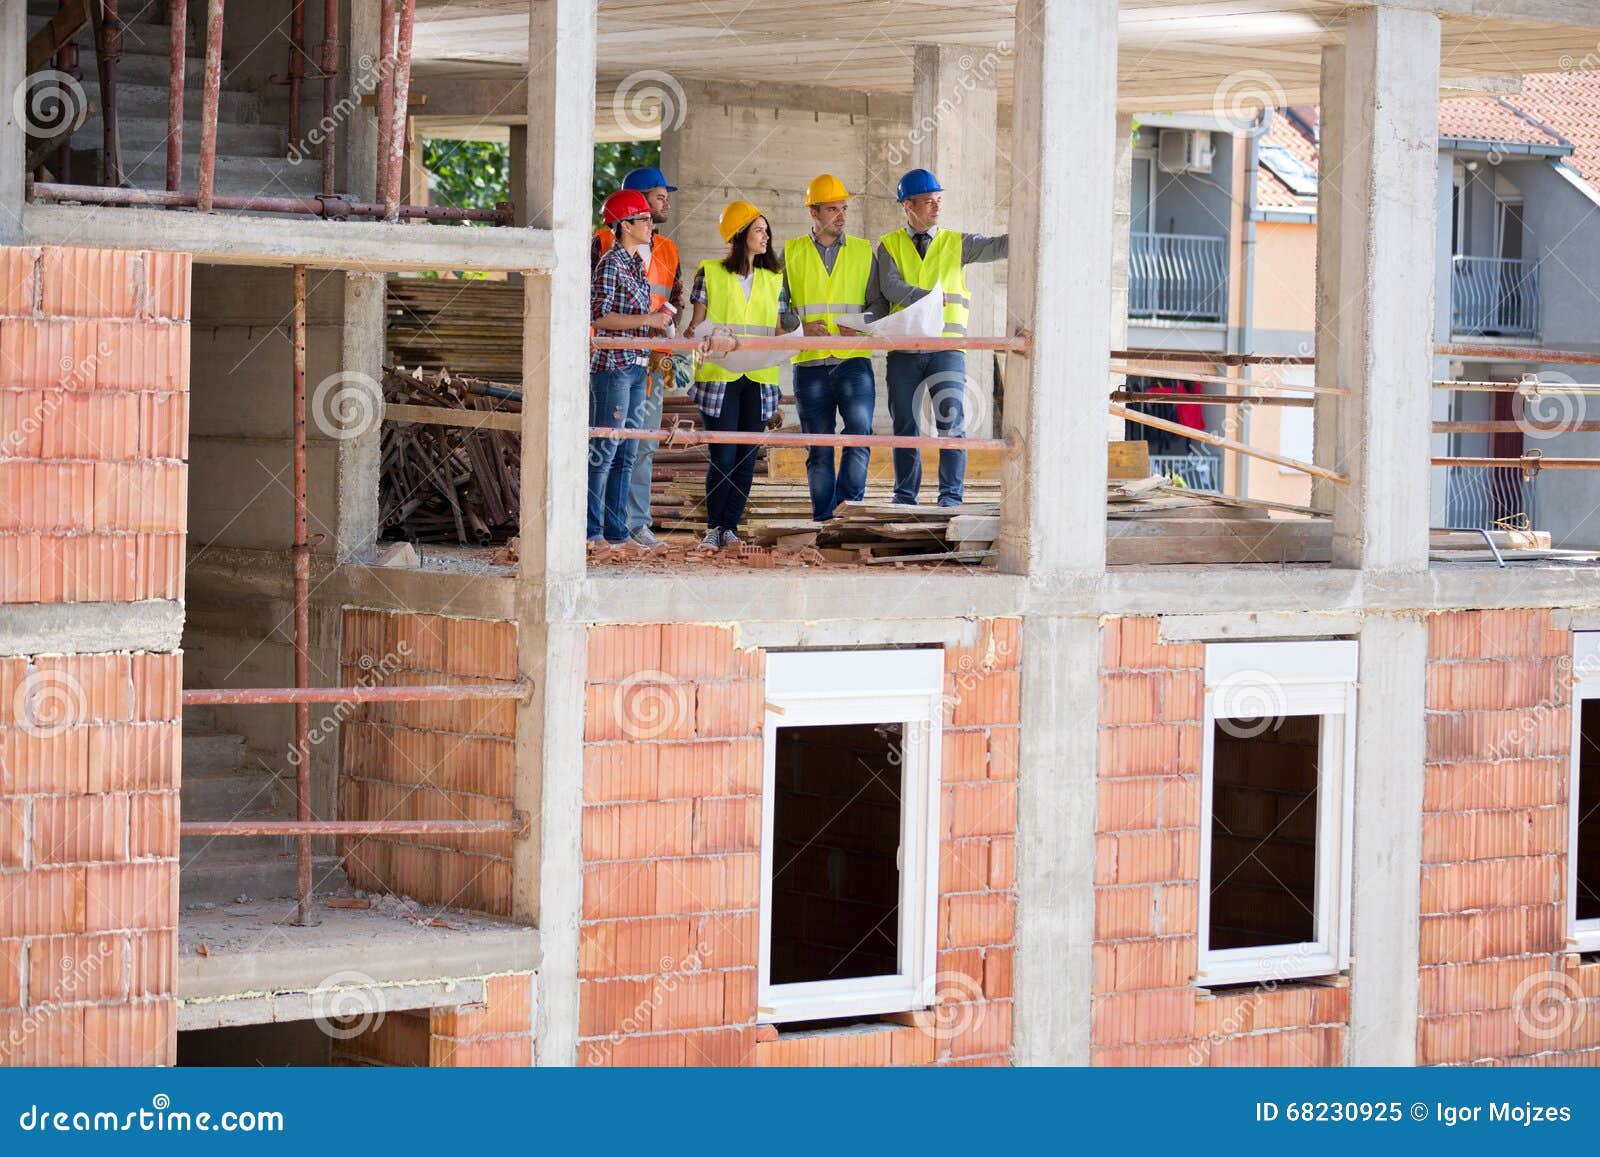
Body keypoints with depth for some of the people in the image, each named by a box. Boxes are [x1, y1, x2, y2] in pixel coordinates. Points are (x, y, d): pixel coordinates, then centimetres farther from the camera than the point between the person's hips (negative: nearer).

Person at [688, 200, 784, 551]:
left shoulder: (772, 278, 16)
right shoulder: (710, 273, 5)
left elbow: (777, 328, 16)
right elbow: (697, 326, 3)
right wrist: (713, 338, -18)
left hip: (759, 378, 4)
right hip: (719, 376, -4)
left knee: (747, 457, 1)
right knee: (723, 457, -8)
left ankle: (729, 528, 7)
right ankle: (713, 528, 4)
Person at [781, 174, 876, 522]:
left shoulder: (863, 251, 12)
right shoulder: (791, 253, 10)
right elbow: (778, 308, 9)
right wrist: (802, 326, -10)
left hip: (853, 360, 0)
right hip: (810, 363, 0)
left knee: (860, 427, -22)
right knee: (819, 446, 3)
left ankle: (849, 500, -12)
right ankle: (823, 517, 8)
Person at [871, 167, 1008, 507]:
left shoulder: (956, 243, 11)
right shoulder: (889, 245, 10)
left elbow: (998, 246, -3)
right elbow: (889, 288, -6)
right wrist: (930, 297, -20)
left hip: (946, 348, -1)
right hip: (903, 350, 1)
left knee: (952, 422, -11)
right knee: (905, 425, 6)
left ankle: (951, 497, -10)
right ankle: (905, 498, 13)